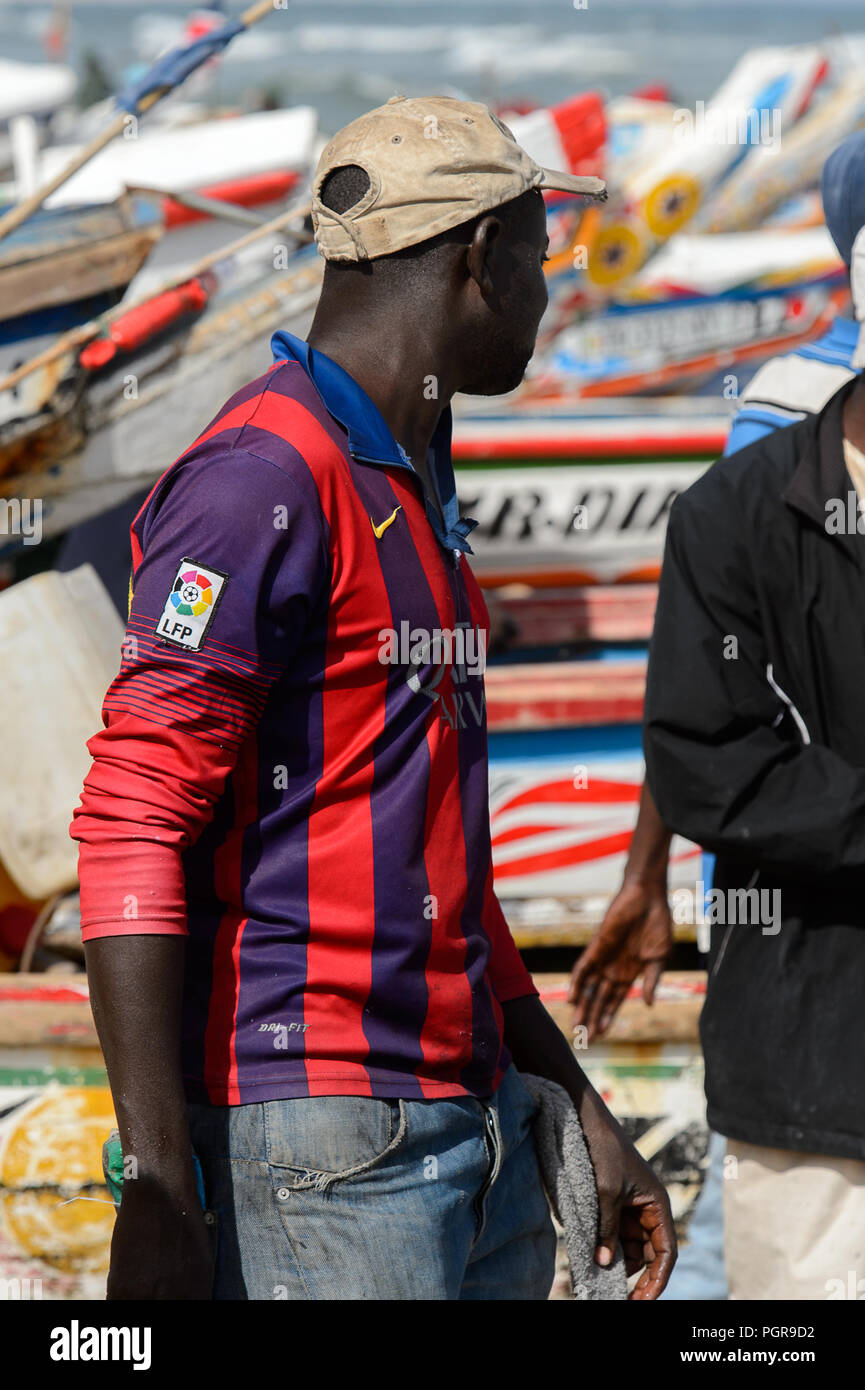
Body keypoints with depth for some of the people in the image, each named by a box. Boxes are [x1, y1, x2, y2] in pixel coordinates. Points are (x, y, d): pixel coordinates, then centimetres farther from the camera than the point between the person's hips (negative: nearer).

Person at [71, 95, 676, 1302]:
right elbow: (133, 829, -17)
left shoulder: (416, 493, 20)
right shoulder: (266, 479, -11)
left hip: (475, 1123, 9)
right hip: (321, 1146, -9)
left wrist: (582, 1112, 26)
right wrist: (159, 1194, -22)